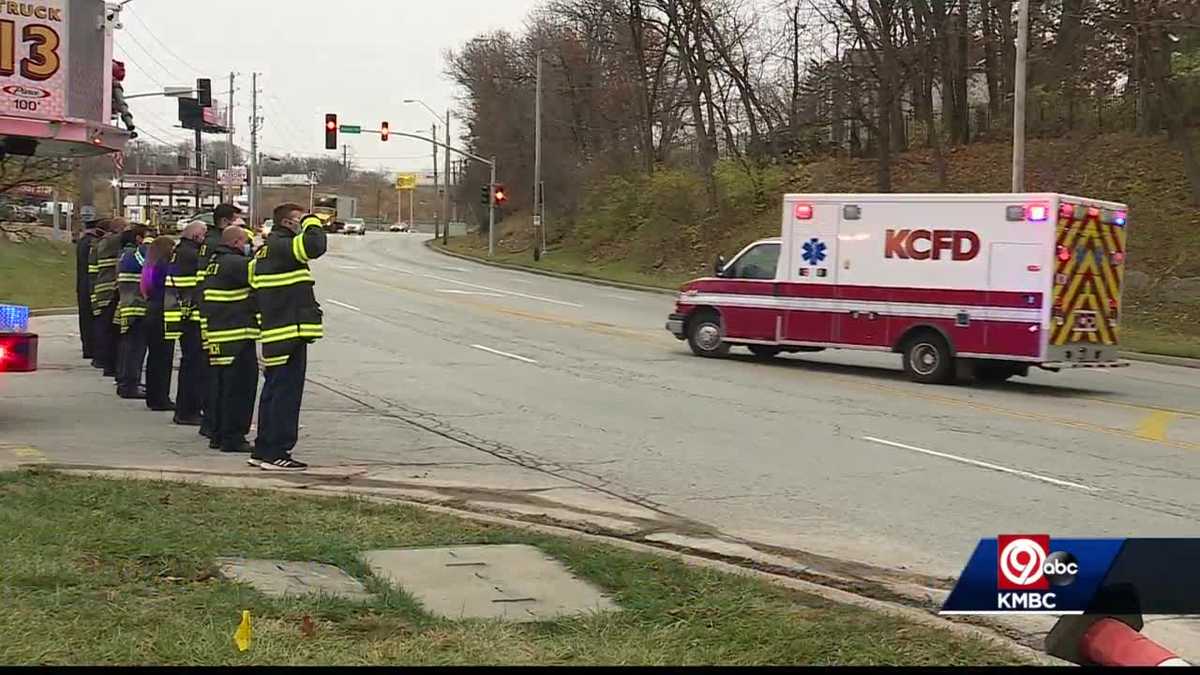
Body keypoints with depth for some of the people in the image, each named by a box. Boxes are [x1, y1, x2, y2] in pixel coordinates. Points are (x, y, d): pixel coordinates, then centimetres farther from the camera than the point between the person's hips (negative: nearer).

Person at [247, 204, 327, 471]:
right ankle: (276, 452, -4)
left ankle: (263, 450, 22)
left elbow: (251, 279, 26)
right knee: (286, 394, -6)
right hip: (290, 333, -10)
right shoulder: (281, 246, -13)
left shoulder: (264, 250, 19)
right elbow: (314, 246, -29)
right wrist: (311, 222, -11)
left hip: (274, 333, 10)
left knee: (273, 392, 16)